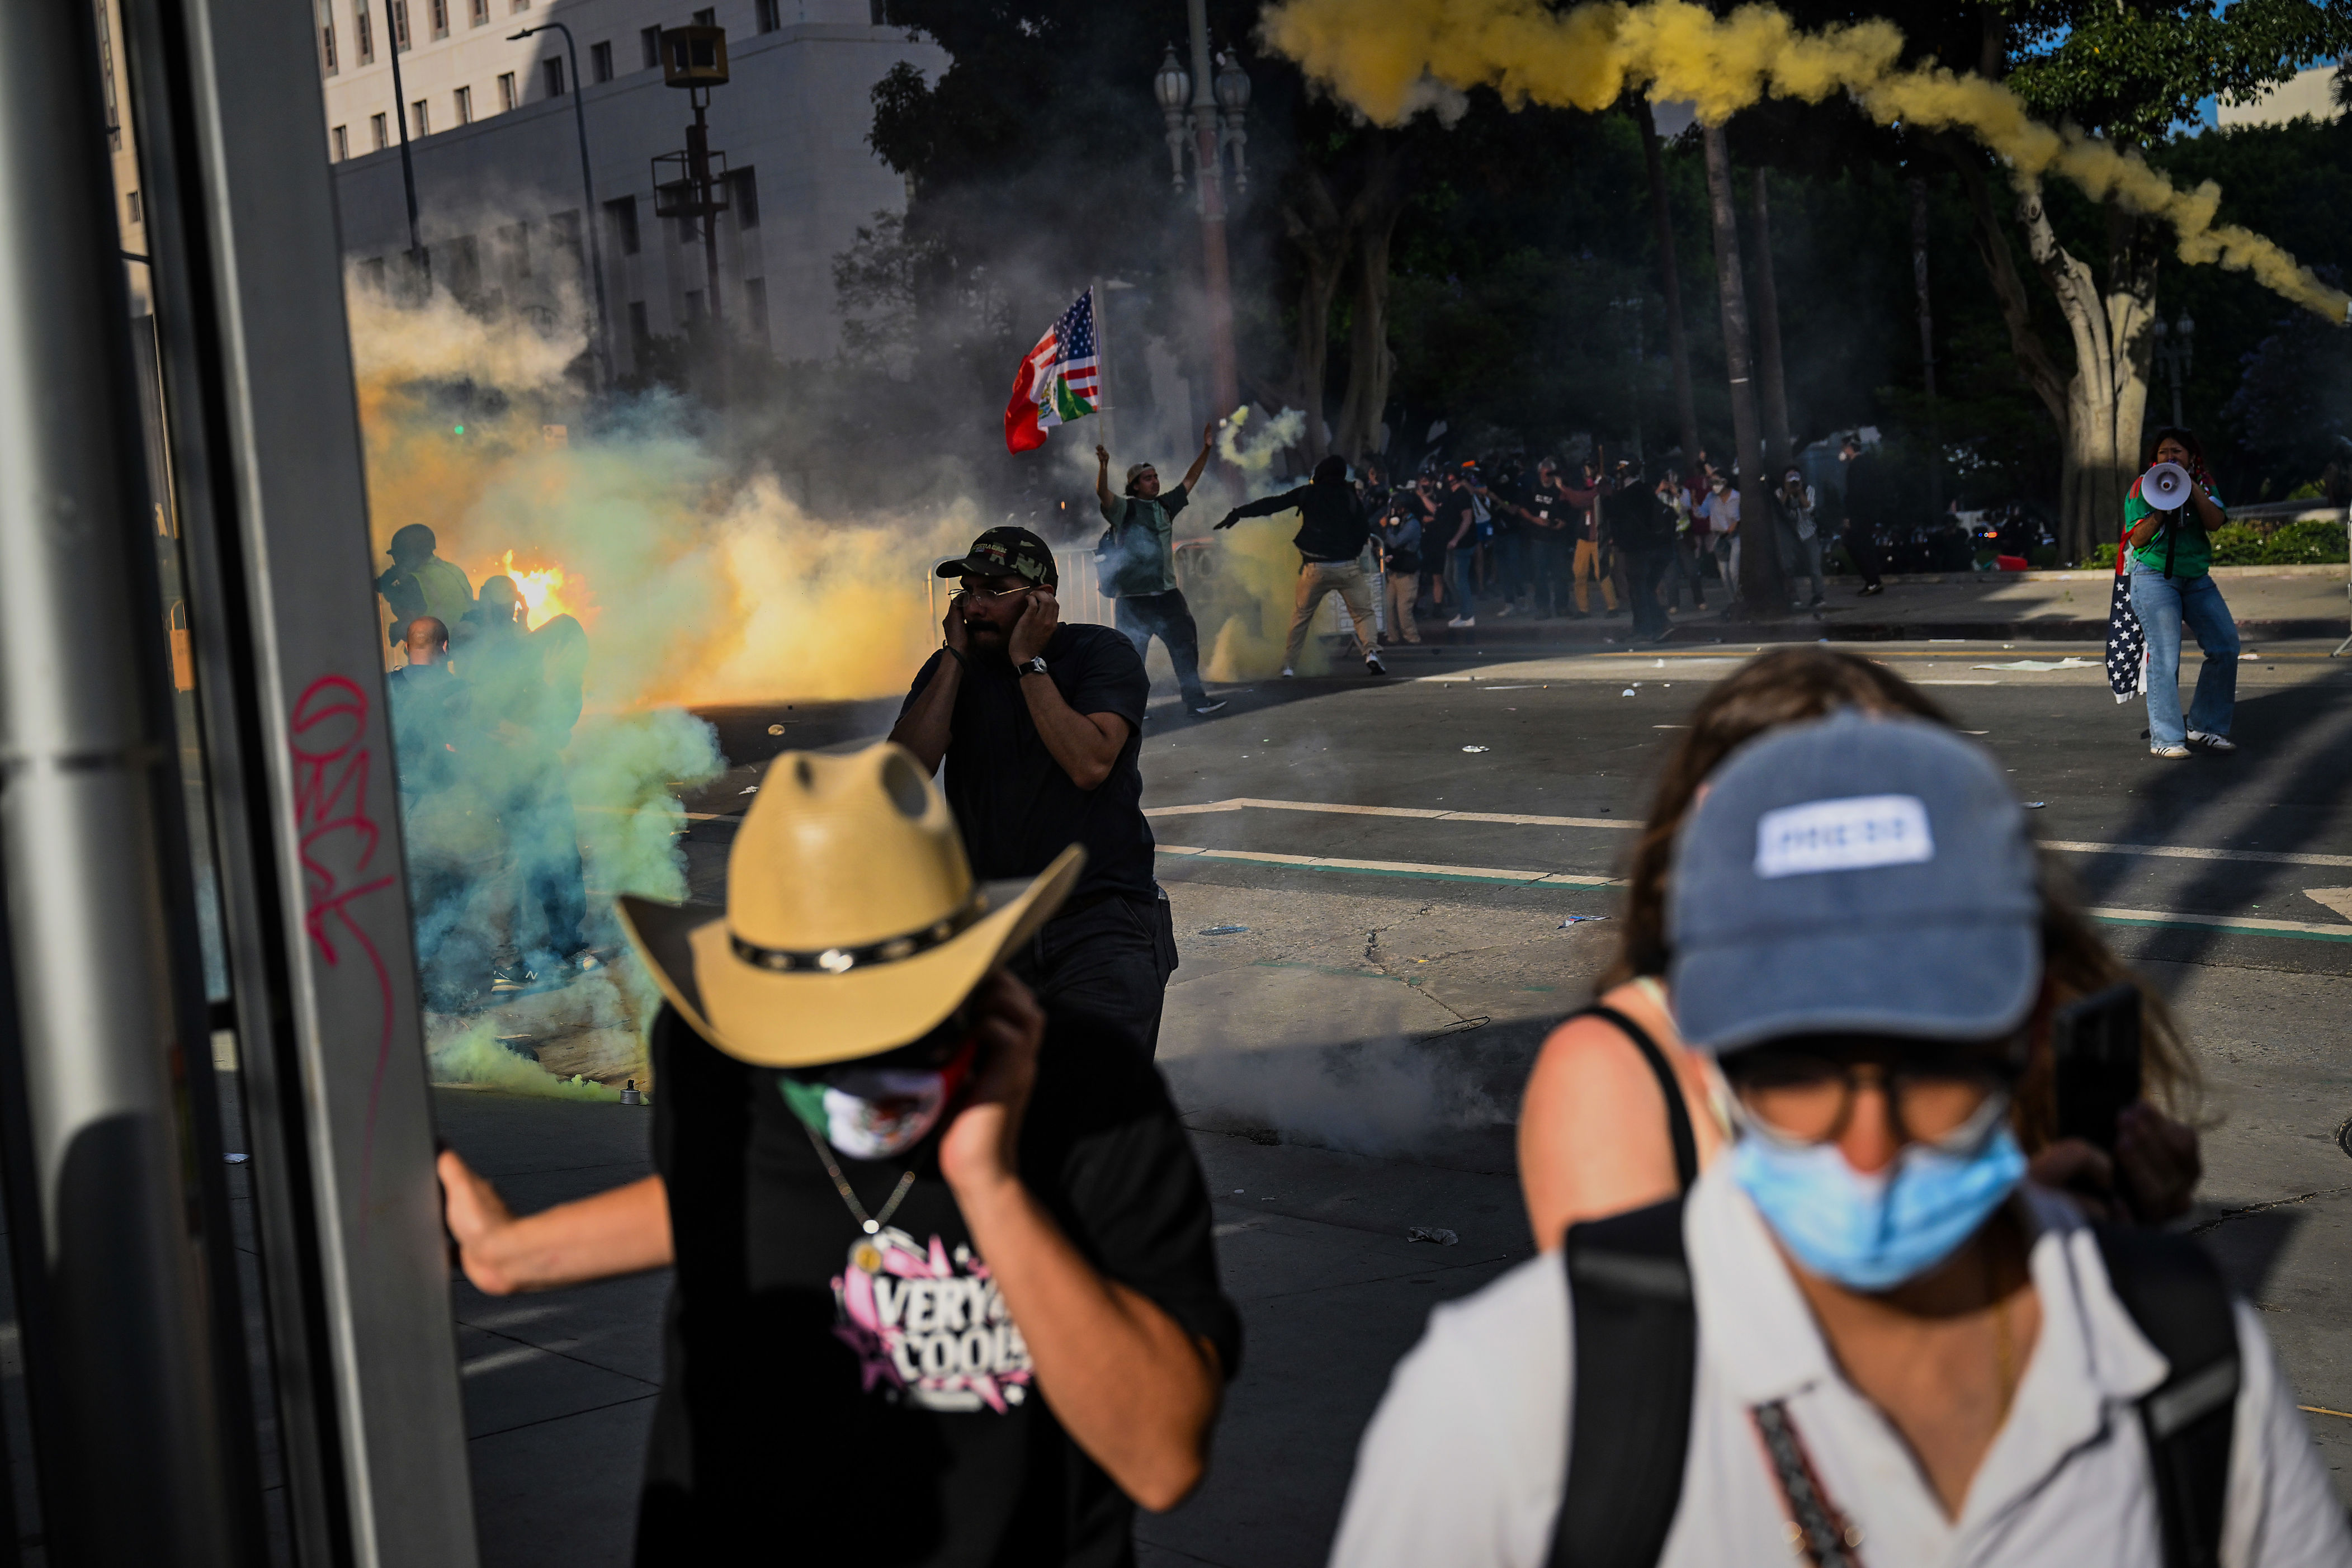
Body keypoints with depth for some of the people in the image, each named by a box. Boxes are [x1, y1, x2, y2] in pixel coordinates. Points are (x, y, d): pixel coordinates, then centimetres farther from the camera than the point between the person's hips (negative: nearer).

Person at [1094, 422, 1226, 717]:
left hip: (1166, 592, 6)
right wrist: (1103, 466, -39)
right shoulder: (1124, 509, -4)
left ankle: (1196, 700, 12)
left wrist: (1206, 450, 11)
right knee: (1133, 655, -1)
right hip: (1133, 596, -6)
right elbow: (1103, 494, -22)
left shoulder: (1165, 505, 13)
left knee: (1186, 643, 5)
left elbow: (1189, 481, 18)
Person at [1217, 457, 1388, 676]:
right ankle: (1370, 653, -13)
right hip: (1348, 567, 0)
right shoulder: (1350, 496, 5)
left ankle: (1289, 666, 9)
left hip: (1316, 568, 0)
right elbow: (1364, 530, 3)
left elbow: (1272, 504, 2)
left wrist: (1238, 512, 6)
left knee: (1300, 617, 12)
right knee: (1363, 613, 10)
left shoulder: (1308, 493, 4)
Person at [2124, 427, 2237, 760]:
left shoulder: (2203, 483, 11)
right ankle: (2165, 739, -12)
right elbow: (2137, 540, -4)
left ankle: (2205, 727, 10)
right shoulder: (2142, 487, 1)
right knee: (2165, 656, -12)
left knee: (2226, 646, -2)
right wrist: (2161, 509, -16)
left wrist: (2191, 487, -13)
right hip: (2155, 578, -5)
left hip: (2197, 578, 5)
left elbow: (2215, 523, -5)